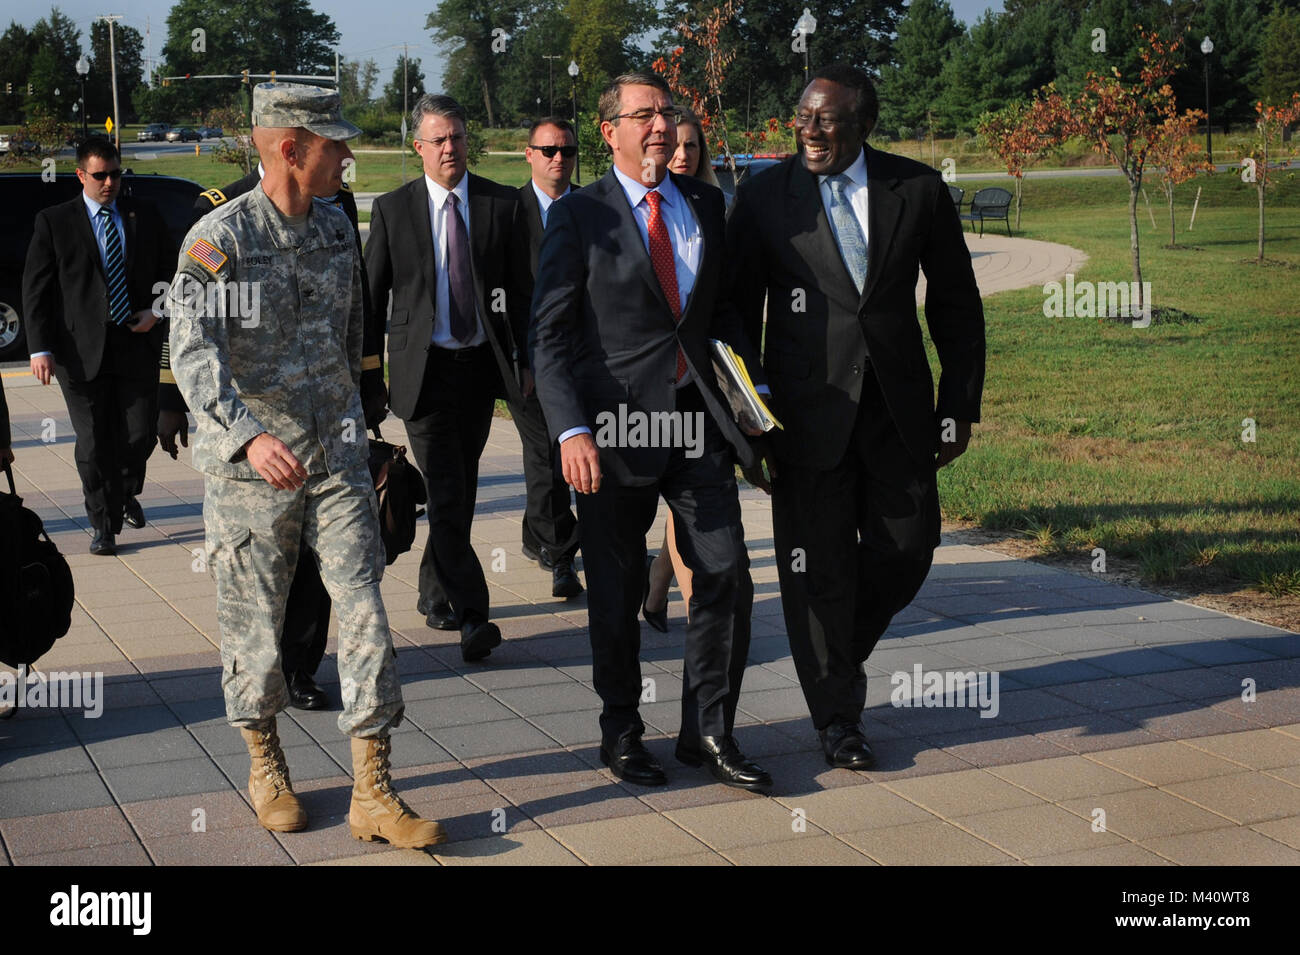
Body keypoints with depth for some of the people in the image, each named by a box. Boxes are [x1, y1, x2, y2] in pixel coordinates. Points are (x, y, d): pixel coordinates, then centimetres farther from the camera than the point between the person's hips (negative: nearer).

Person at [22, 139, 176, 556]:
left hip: (137, 345, 2)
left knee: (140, 435, 5)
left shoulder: (144, 216, 9)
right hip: (82, 350, -2)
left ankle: (126, 493, 36)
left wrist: (156, 310, 0)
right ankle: (104, 524, 14)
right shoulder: (54, 222, 1)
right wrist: (40, 348, -8)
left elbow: (170, 268, 18)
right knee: (94, 443, 1)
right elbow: (35, 289, 0)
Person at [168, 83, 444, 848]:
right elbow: (193, 354, -24)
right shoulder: (219, 239, -13)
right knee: (254, 621, 8)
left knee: (365, 611, -2)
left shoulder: (337, 228, 7)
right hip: (251, 466, -4)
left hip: (337, 456, 5)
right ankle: (266, 763, 32)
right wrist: (249, 436, -39)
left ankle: (373, 795, 4)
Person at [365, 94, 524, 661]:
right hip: (423, 368, -3)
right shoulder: (393, 208, 0)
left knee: (460, 489, 14)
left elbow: (521, 285, 7)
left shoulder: (502, 204, 3)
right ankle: (471, 617, -12)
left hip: (481, 364, 3)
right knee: (446, 493, -10)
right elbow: (371, 294, 5)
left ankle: (435, 594, 32)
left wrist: (524, 356, 2)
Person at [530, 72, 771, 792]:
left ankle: (708, 732, 14)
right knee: (616, 594, 7)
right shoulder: (579, 216, -3)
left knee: (726, 572, -1)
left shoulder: (706, 205, 11)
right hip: (615, 422, -4)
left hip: (697, 416, 4)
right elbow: (549, 333, -8)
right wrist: (571, 429, -19)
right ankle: (621, 733, 25)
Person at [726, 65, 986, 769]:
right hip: (809, 412, -2)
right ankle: (837, 716, 20)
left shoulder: (918, 189, 1)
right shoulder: (764, 197, -2)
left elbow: (956, 305, 7)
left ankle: (841, 650, 37)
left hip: (899, 407, 2)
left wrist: (959, 407, 5)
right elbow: (740, 310, 2)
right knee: (818, 567, 4)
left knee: (907, 550, 8)